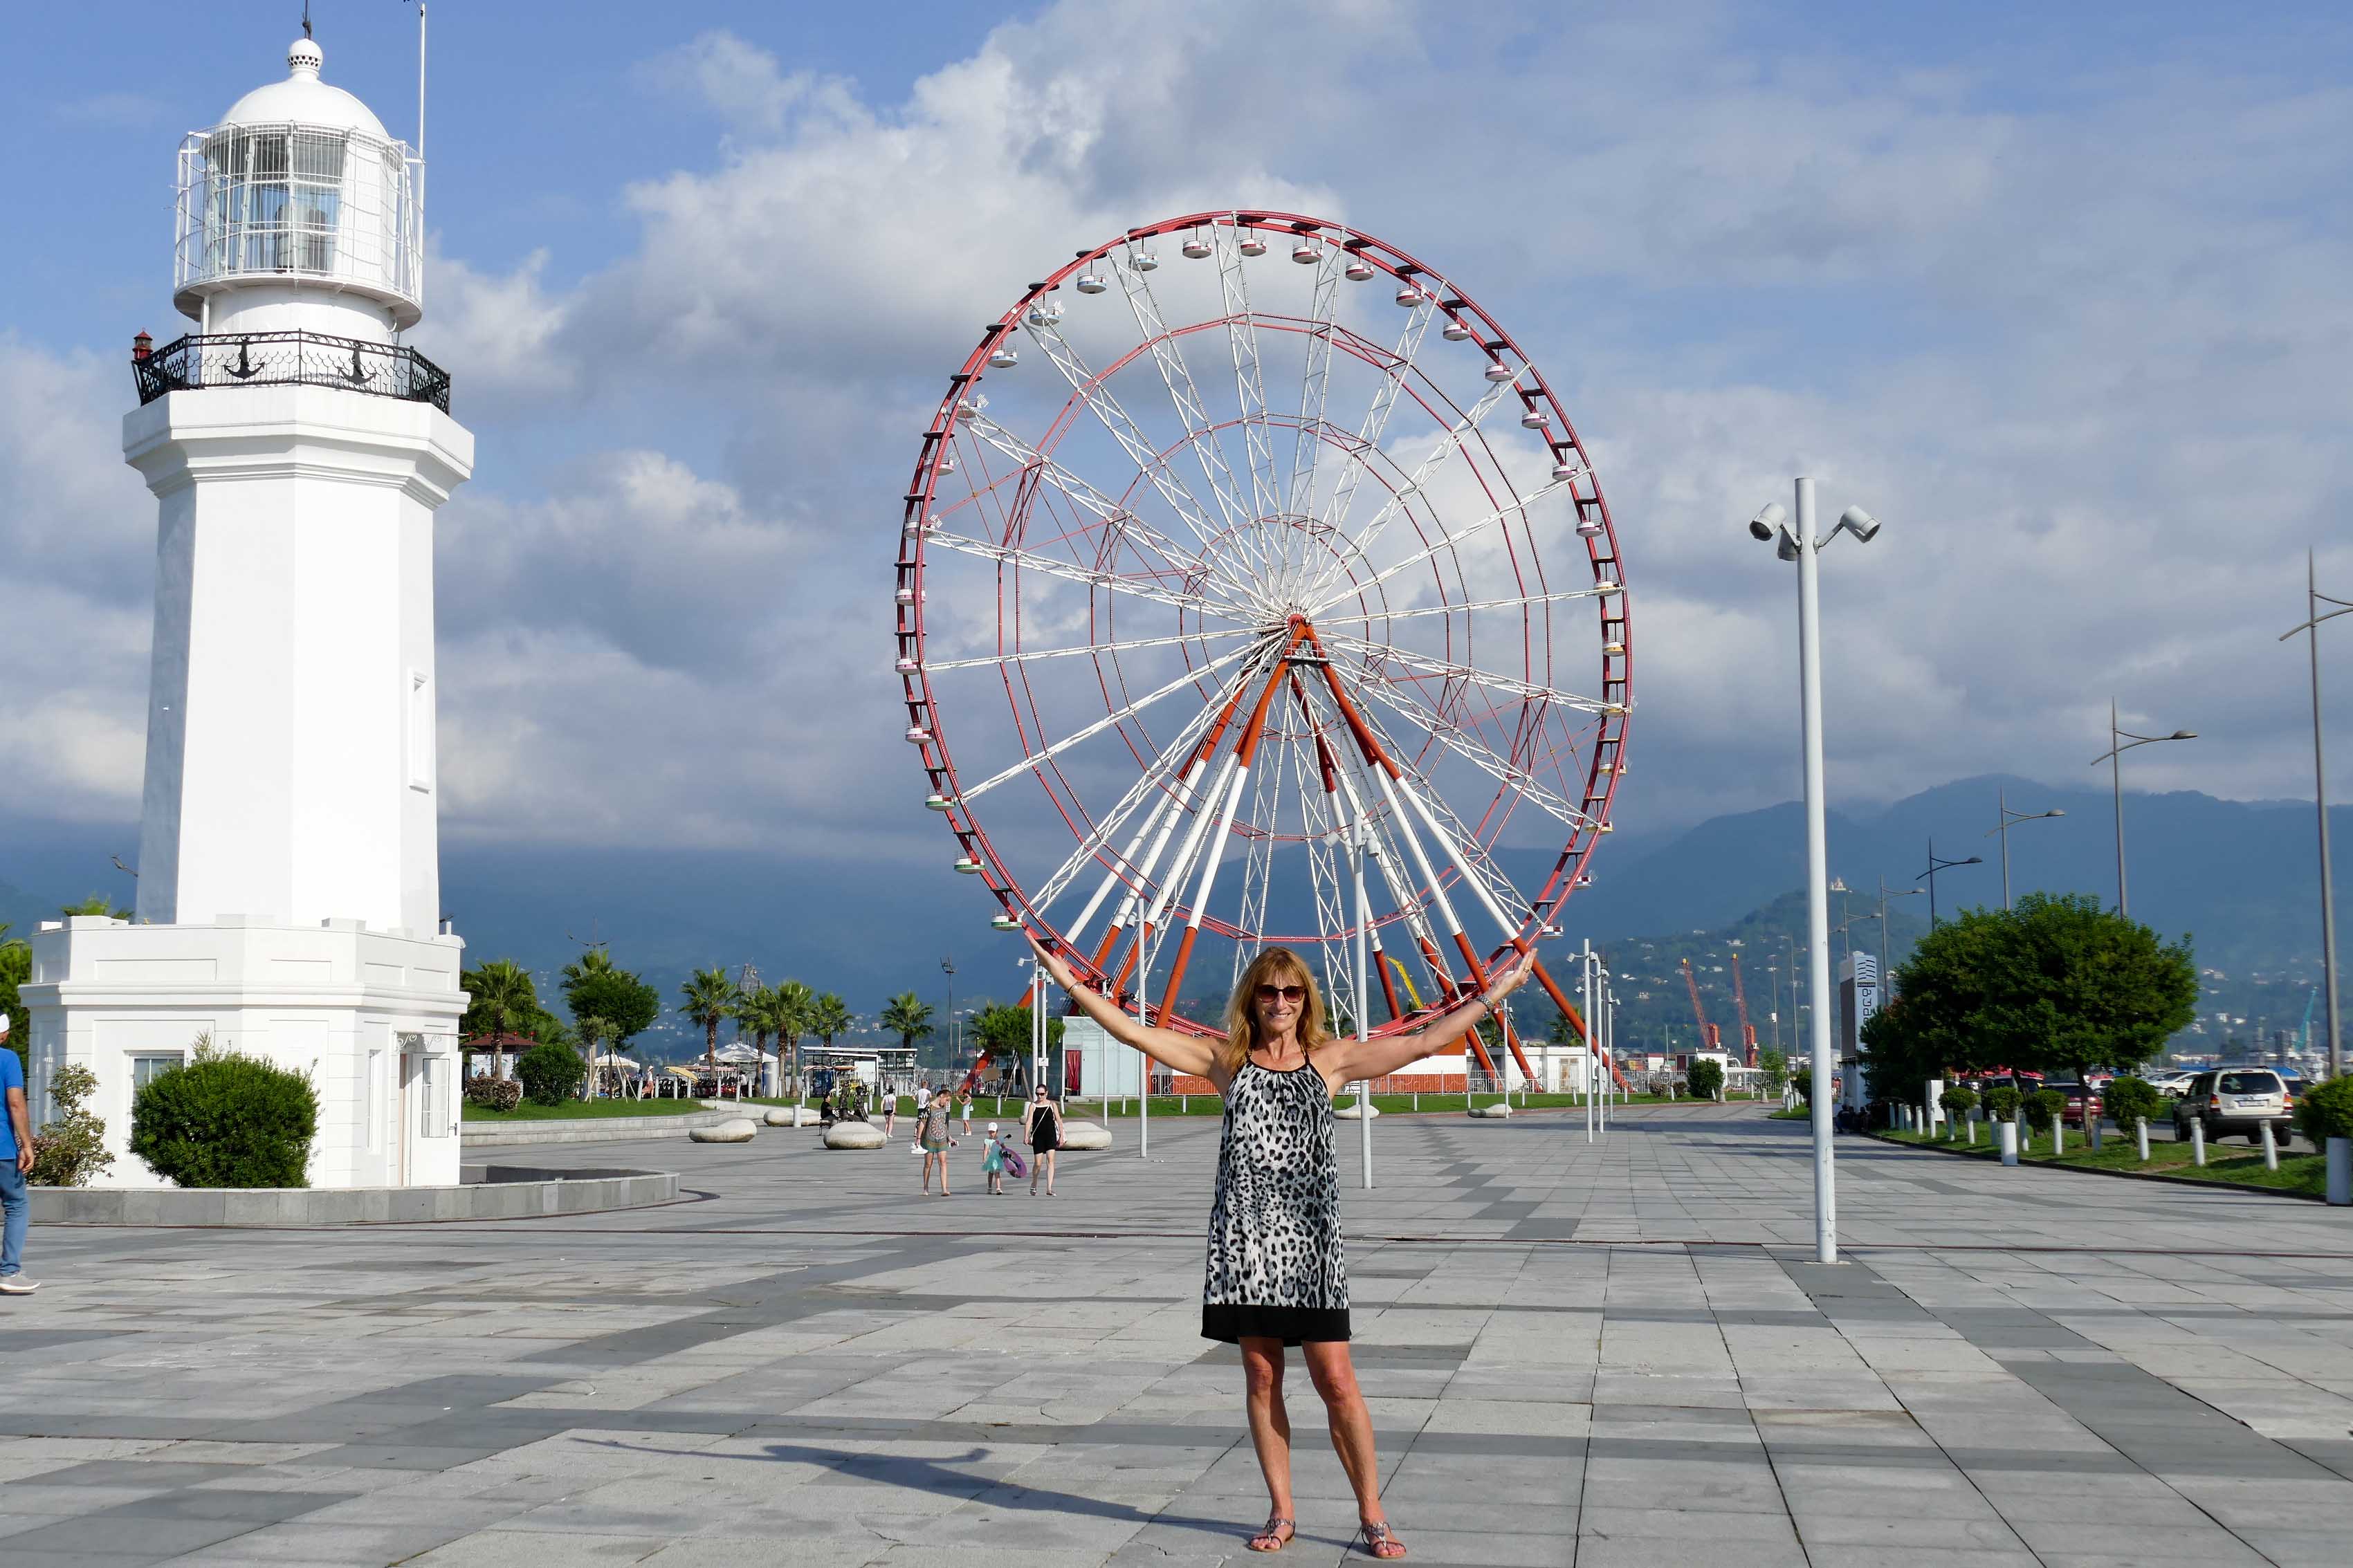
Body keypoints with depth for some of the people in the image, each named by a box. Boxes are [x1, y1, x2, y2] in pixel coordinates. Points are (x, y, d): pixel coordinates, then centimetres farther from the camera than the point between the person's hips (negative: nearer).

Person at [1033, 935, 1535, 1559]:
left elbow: (1423, 1042, 5)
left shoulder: (1330, 1060, 5)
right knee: (1261, 1378, 6)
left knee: (1336, 1380, -4)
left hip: (1310, 1239, -1)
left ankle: (1372, 1516, 7)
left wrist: (1494, 992, 3)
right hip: (1246, 1237, 1)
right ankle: (1281, 1513, 18)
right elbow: (1136, 1034, 4)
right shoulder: (1227, 1058, 6)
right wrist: (1073, 985, -1)